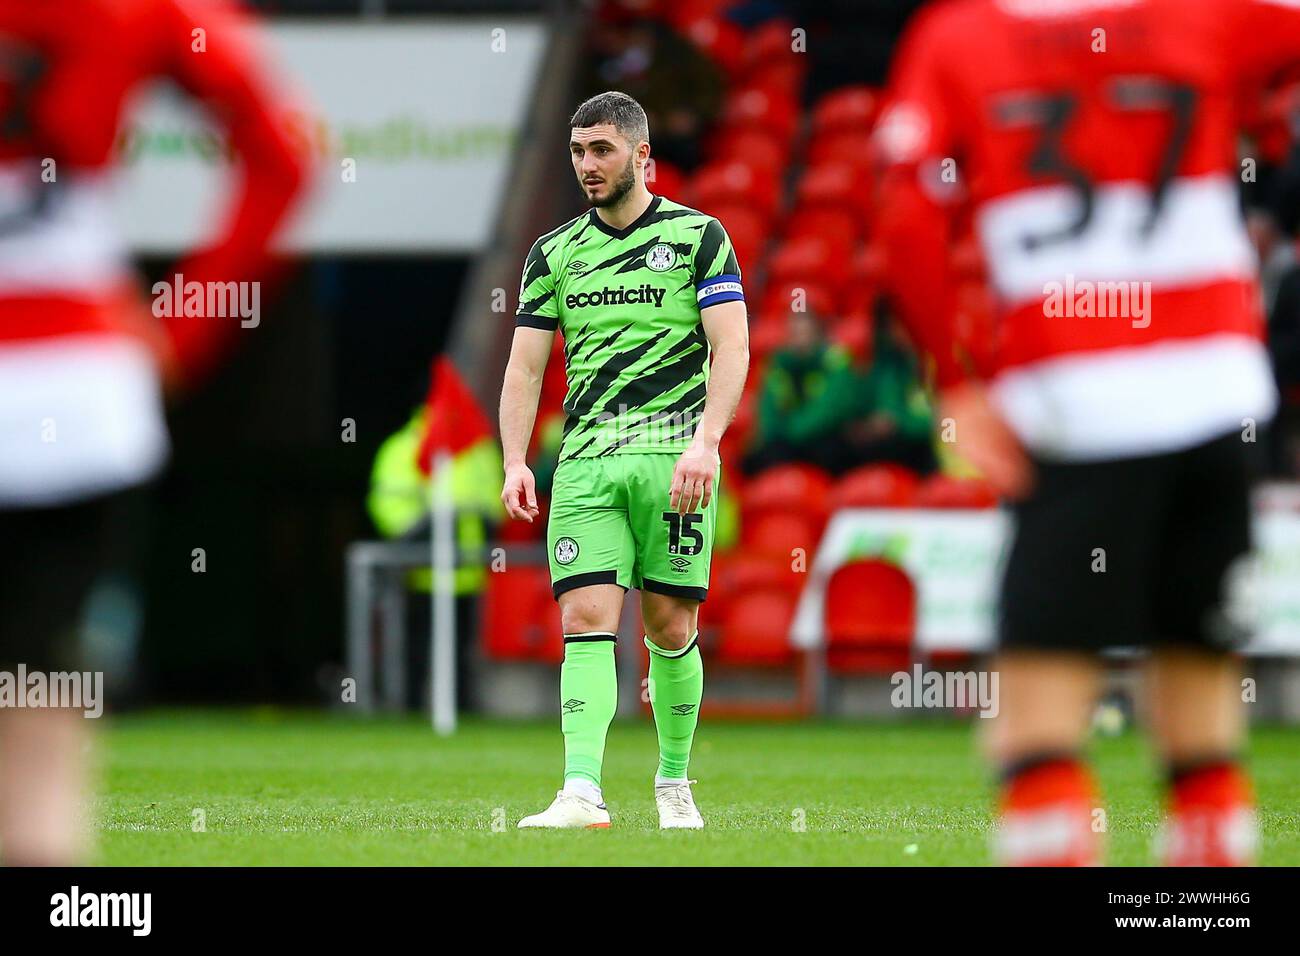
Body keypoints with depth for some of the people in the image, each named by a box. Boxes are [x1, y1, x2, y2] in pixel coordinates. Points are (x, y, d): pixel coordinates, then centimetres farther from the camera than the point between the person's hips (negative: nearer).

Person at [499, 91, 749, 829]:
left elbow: (731, 348, -3)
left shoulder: (698, 236, 3)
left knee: (671, 626, 2)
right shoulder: (554, 253, 13)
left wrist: (705, 442, -16)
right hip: (585, 461, 2)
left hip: (673, 455, -2)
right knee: (587, 617, -12)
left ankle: (674, 783, 19)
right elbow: (525, 365, 12)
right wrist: (515, 462, -1)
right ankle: (583, 791, -21)